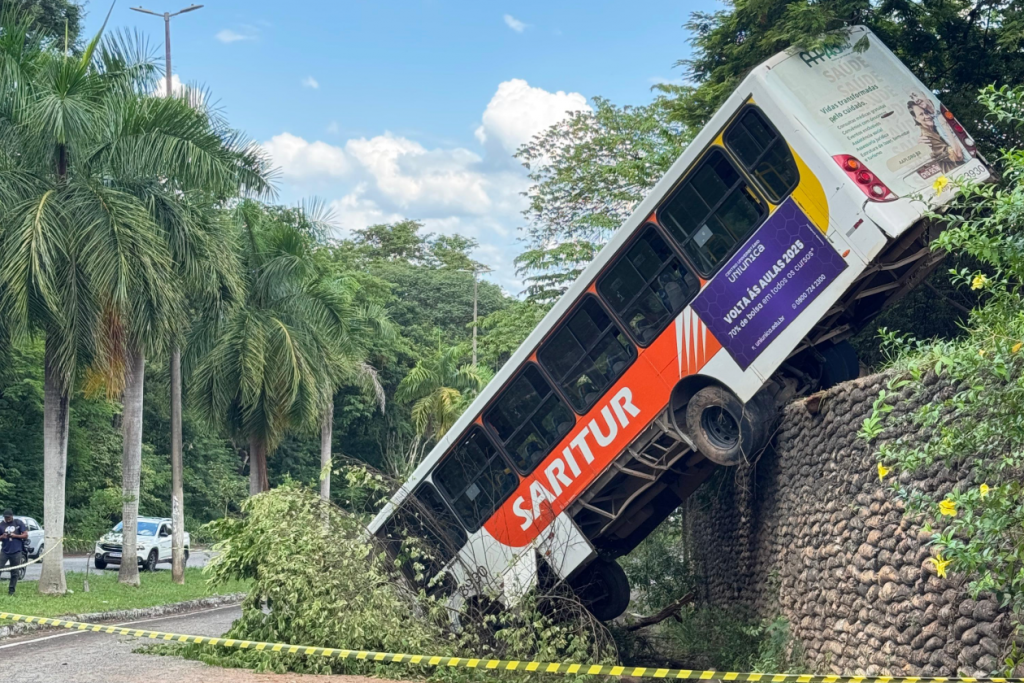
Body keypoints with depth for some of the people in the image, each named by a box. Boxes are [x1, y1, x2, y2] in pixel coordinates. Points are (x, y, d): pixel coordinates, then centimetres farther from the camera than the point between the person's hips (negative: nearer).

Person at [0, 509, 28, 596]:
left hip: (16, 552, -1)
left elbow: (25, 535, 0)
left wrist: (15, 536, -12)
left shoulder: (19, 523, 1)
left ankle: (11, 590, 12)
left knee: (14, 573, 4)